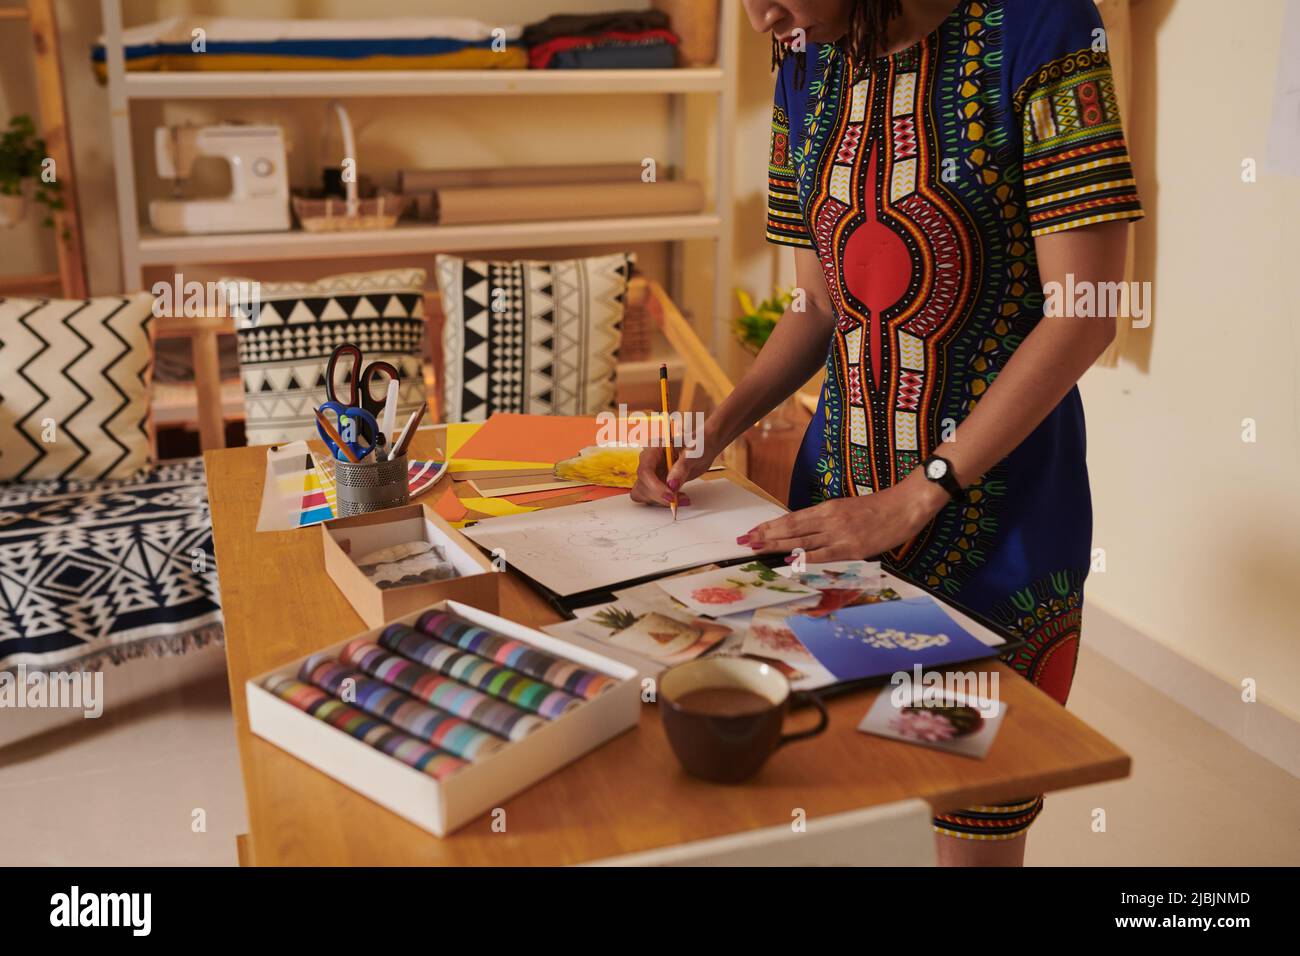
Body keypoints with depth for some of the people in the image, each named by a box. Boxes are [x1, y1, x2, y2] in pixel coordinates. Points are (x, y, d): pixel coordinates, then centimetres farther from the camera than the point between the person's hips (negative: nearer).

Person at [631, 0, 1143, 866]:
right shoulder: (807, 75, 8)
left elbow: (1083, 315, -16)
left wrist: (914, 501, -19)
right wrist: (711, 435, -2)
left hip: (992, 518, -5)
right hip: (840, 503, 5)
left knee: (975, 836, 7)